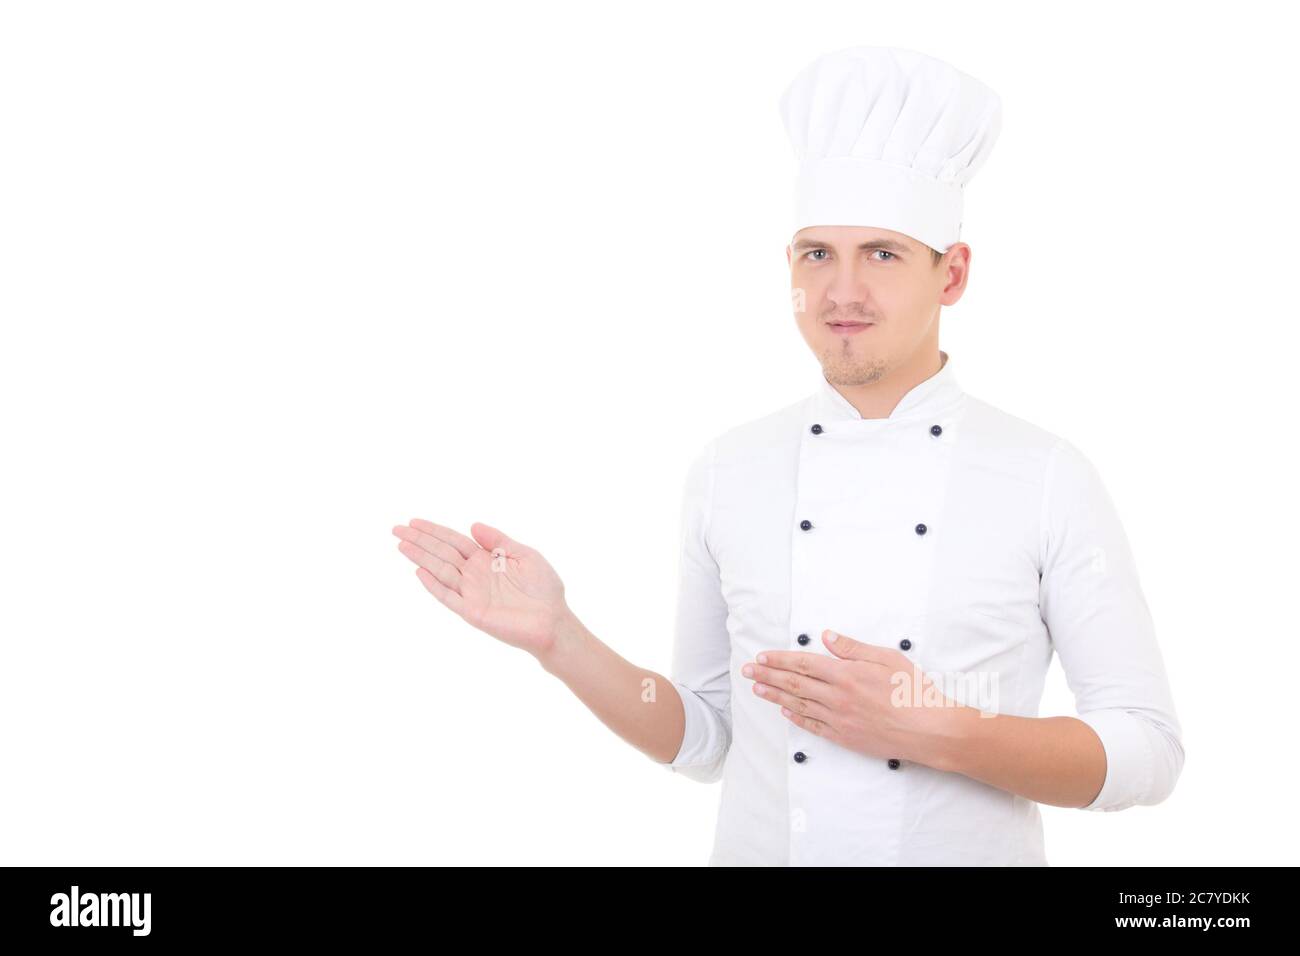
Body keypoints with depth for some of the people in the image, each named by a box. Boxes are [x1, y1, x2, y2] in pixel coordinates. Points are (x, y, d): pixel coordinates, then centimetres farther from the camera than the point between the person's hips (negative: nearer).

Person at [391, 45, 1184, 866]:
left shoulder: (1050, 478, -11)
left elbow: (1147, 752, -10)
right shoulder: (728, 471, -3)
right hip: (754, 846, 2)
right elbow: (705, 738, 4)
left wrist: (935, 731, -22)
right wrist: (556, 638, -10)